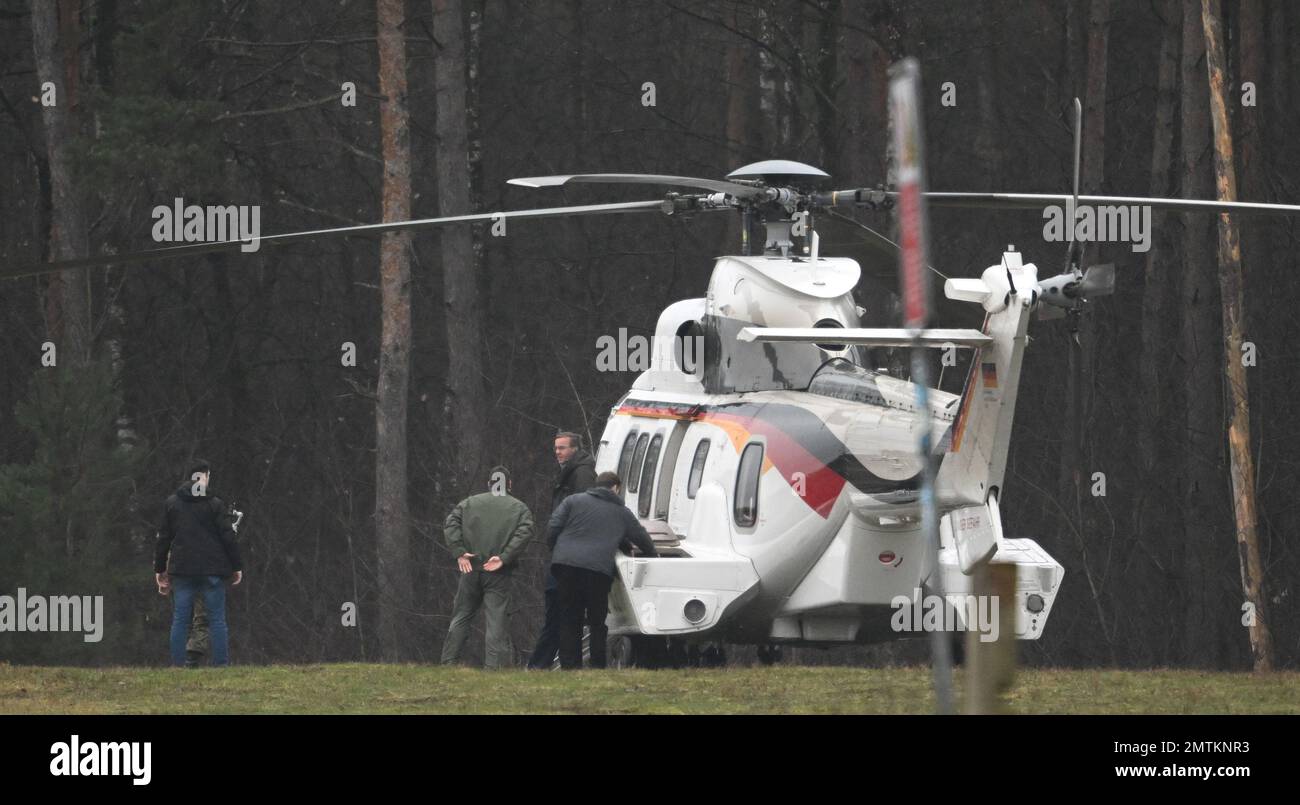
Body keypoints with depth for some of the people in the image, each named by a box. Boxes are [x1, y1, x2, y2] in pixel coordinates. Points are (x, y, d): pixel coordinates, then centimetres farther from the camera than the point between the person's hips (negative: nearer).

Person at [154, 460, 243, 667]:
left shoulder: (171, 504, 6)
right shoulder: (214, 504, -4)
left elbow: (163, 539, 9)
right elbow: (228, 537, -4)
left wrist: (160, 569, 15)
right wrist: (237, 566, 4)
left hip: (182, 570, 2)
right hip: (212, 570, -2)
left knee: (180, 621, 5)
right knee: (217, 620, 2)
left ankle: (177, 665, 1)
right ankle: (222, 664, -2)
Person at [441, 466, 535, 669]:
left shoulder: (470, 503, 11)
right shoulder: (519, 508, 6)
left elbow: (451, 525, -2)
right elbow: (524, 532, -10)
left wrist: (459, 552, -6)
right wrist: (503, 557, -13)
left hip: (471, 569, 2)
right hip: (499, 576, -2)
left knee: (461, 616, 11)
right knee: (497, 620, -2)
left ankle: (448, 661, 10)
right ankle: (494, 665, -10)